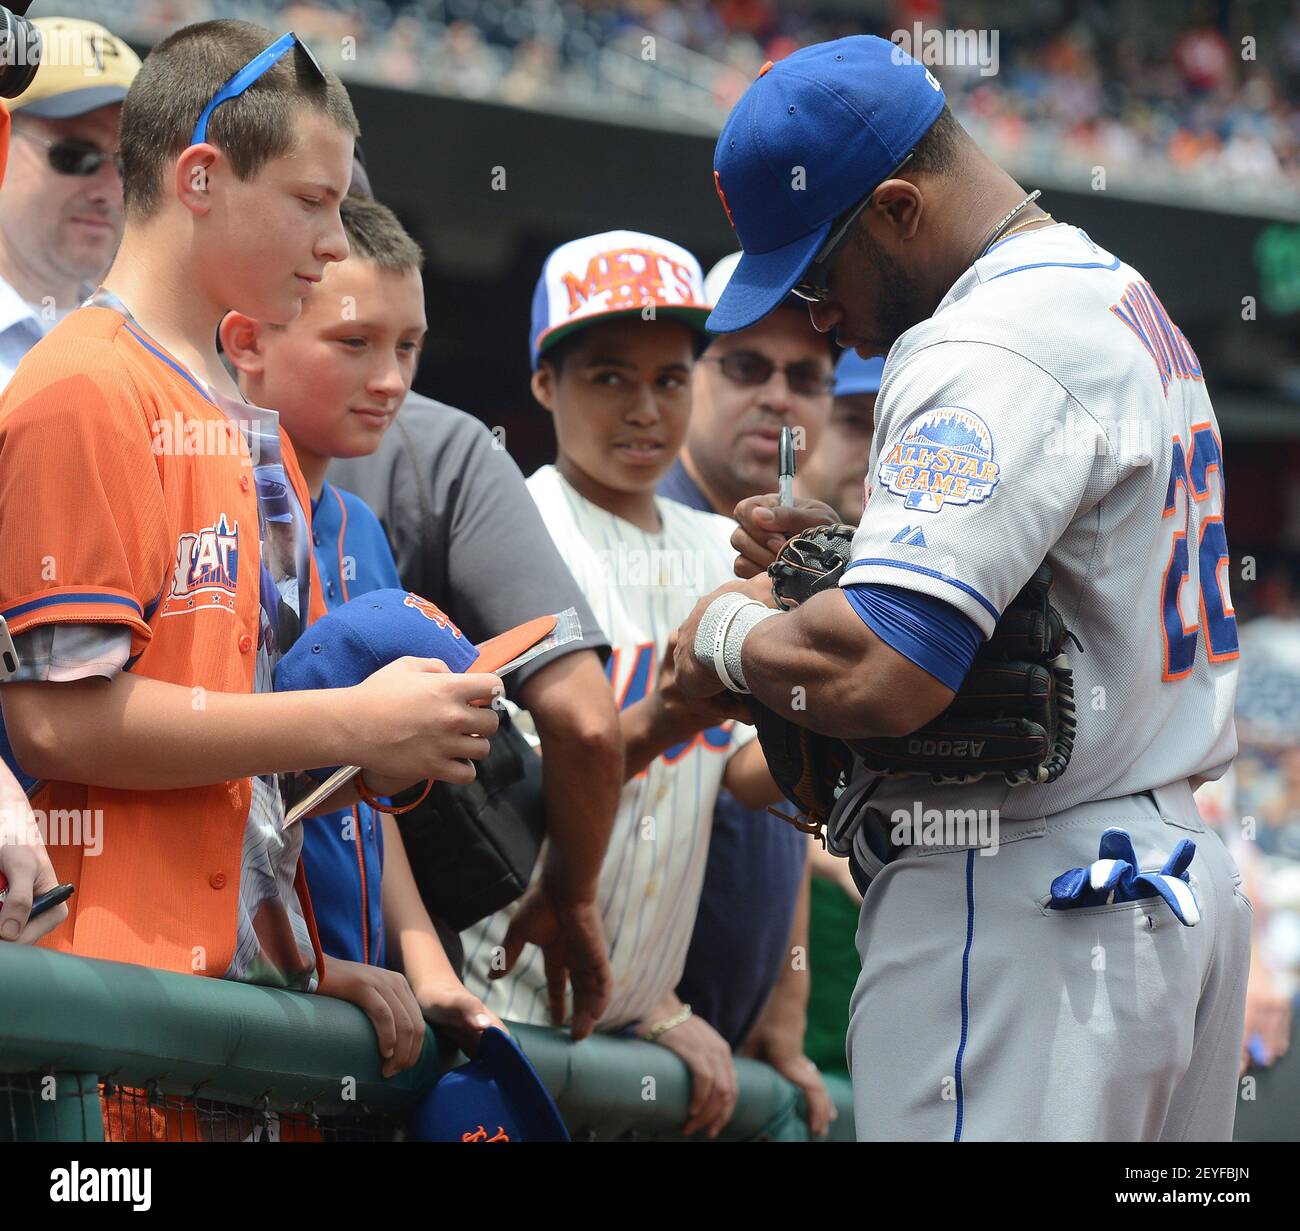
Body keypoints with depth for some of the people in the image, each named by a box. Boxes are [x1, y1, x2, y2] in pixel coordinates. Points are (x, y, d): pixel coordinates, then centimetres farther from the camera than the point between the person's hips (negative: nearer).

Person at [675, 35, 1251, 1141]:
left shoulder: (989, 353, -17)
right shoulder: (1124, 299, 16)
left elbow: (878, 677, -27)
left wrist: (730, 635, -7)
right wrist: (847, 544, 13)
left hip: (1020, 915, -11)